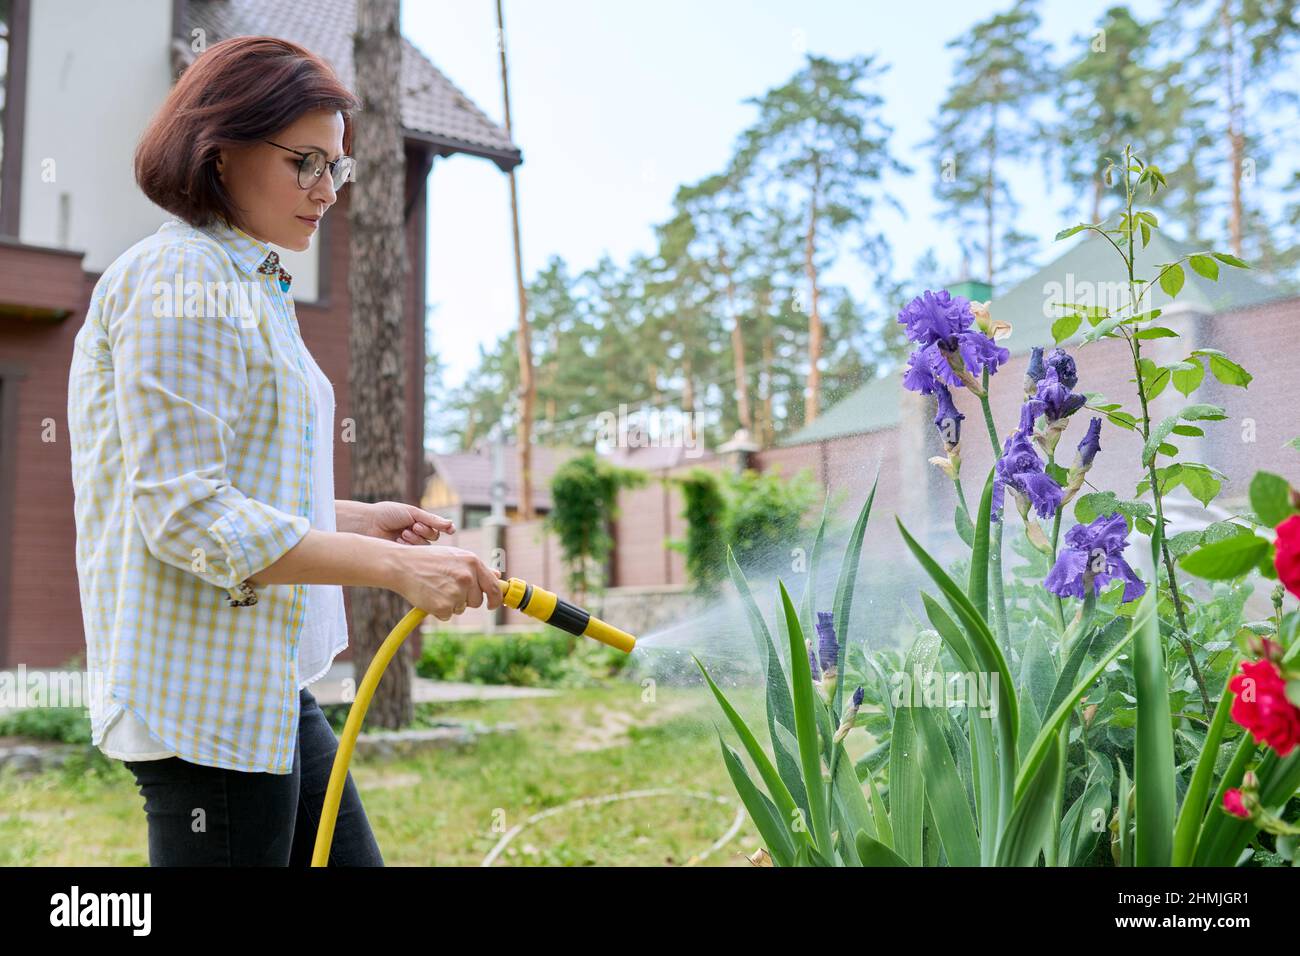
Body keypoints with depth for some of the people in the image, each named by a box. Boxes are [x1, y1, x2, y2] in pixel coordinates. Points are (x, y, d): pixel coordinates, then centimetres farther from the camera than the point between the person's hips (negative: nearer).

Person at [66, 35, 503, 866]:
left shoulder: (249, 286, 18)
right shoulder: (179, 281, -13)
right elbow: (185, 513, -21)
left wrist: (354, 519, 7)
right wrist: (396, 566, -23)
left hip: (270, 688, 10)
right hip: (204, 698, -10)